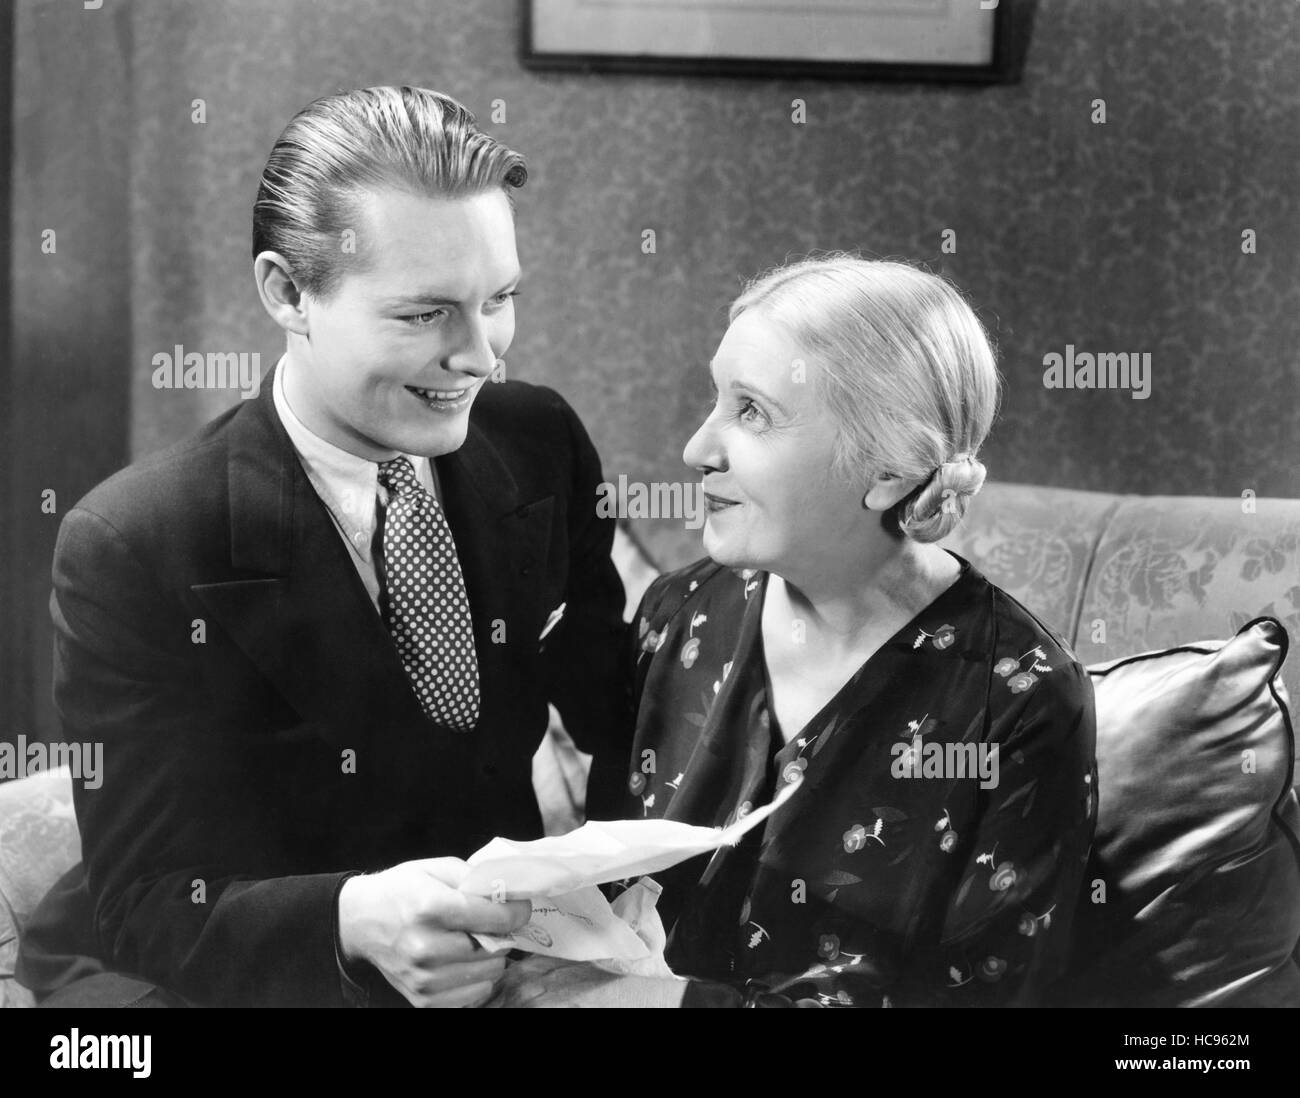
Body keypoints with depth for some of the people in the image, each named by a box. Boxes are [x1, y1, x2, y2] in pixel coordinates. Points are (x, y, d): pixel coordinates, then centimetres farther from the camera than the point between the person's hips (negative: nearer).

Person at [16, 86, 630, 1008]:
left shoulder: (541, 444, -3)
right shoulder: (130, 551, -16)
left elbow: (621, 713, 8)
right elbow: (155, 906, -18)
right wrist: (352, 922, -38)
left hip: (494, 950, 5)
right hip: (226, 978, -4)